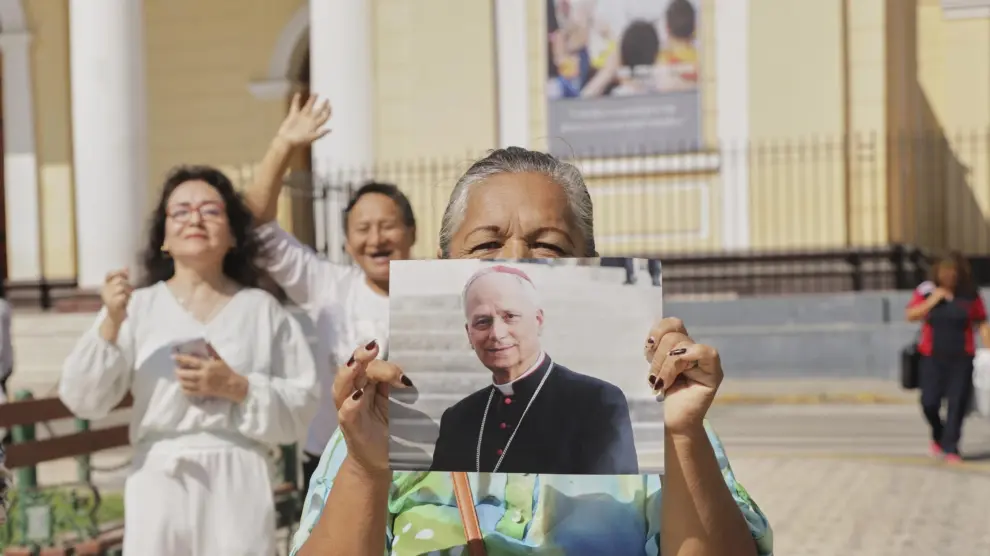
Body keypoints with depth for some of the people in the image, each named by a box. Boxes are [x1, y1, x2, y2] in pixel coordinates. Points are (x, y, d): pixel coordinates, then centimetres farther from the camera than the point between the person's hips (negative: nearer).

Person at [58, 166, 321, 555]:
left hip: (238, 484, 0)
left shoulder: (262, 310, 7)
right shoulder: (137, 307, 6)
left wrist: (236, 388, -11)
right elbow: (83, 401, -1)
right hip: (160, 484, 0)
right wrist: (110, 325, -13)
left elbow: (302, 407, 4)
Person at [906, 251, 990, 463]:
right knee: (929, 402, -1)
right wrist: (932, 301, -13)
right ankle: (938, 435, 28)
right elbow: (911, 315, -4)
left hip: (961, 358, 0)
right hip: (933, 357, 0)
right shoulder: (926, 291, 1)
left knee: (957, 404, -3)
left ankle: (951, 448, 7)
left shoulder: (970, 294, 0)